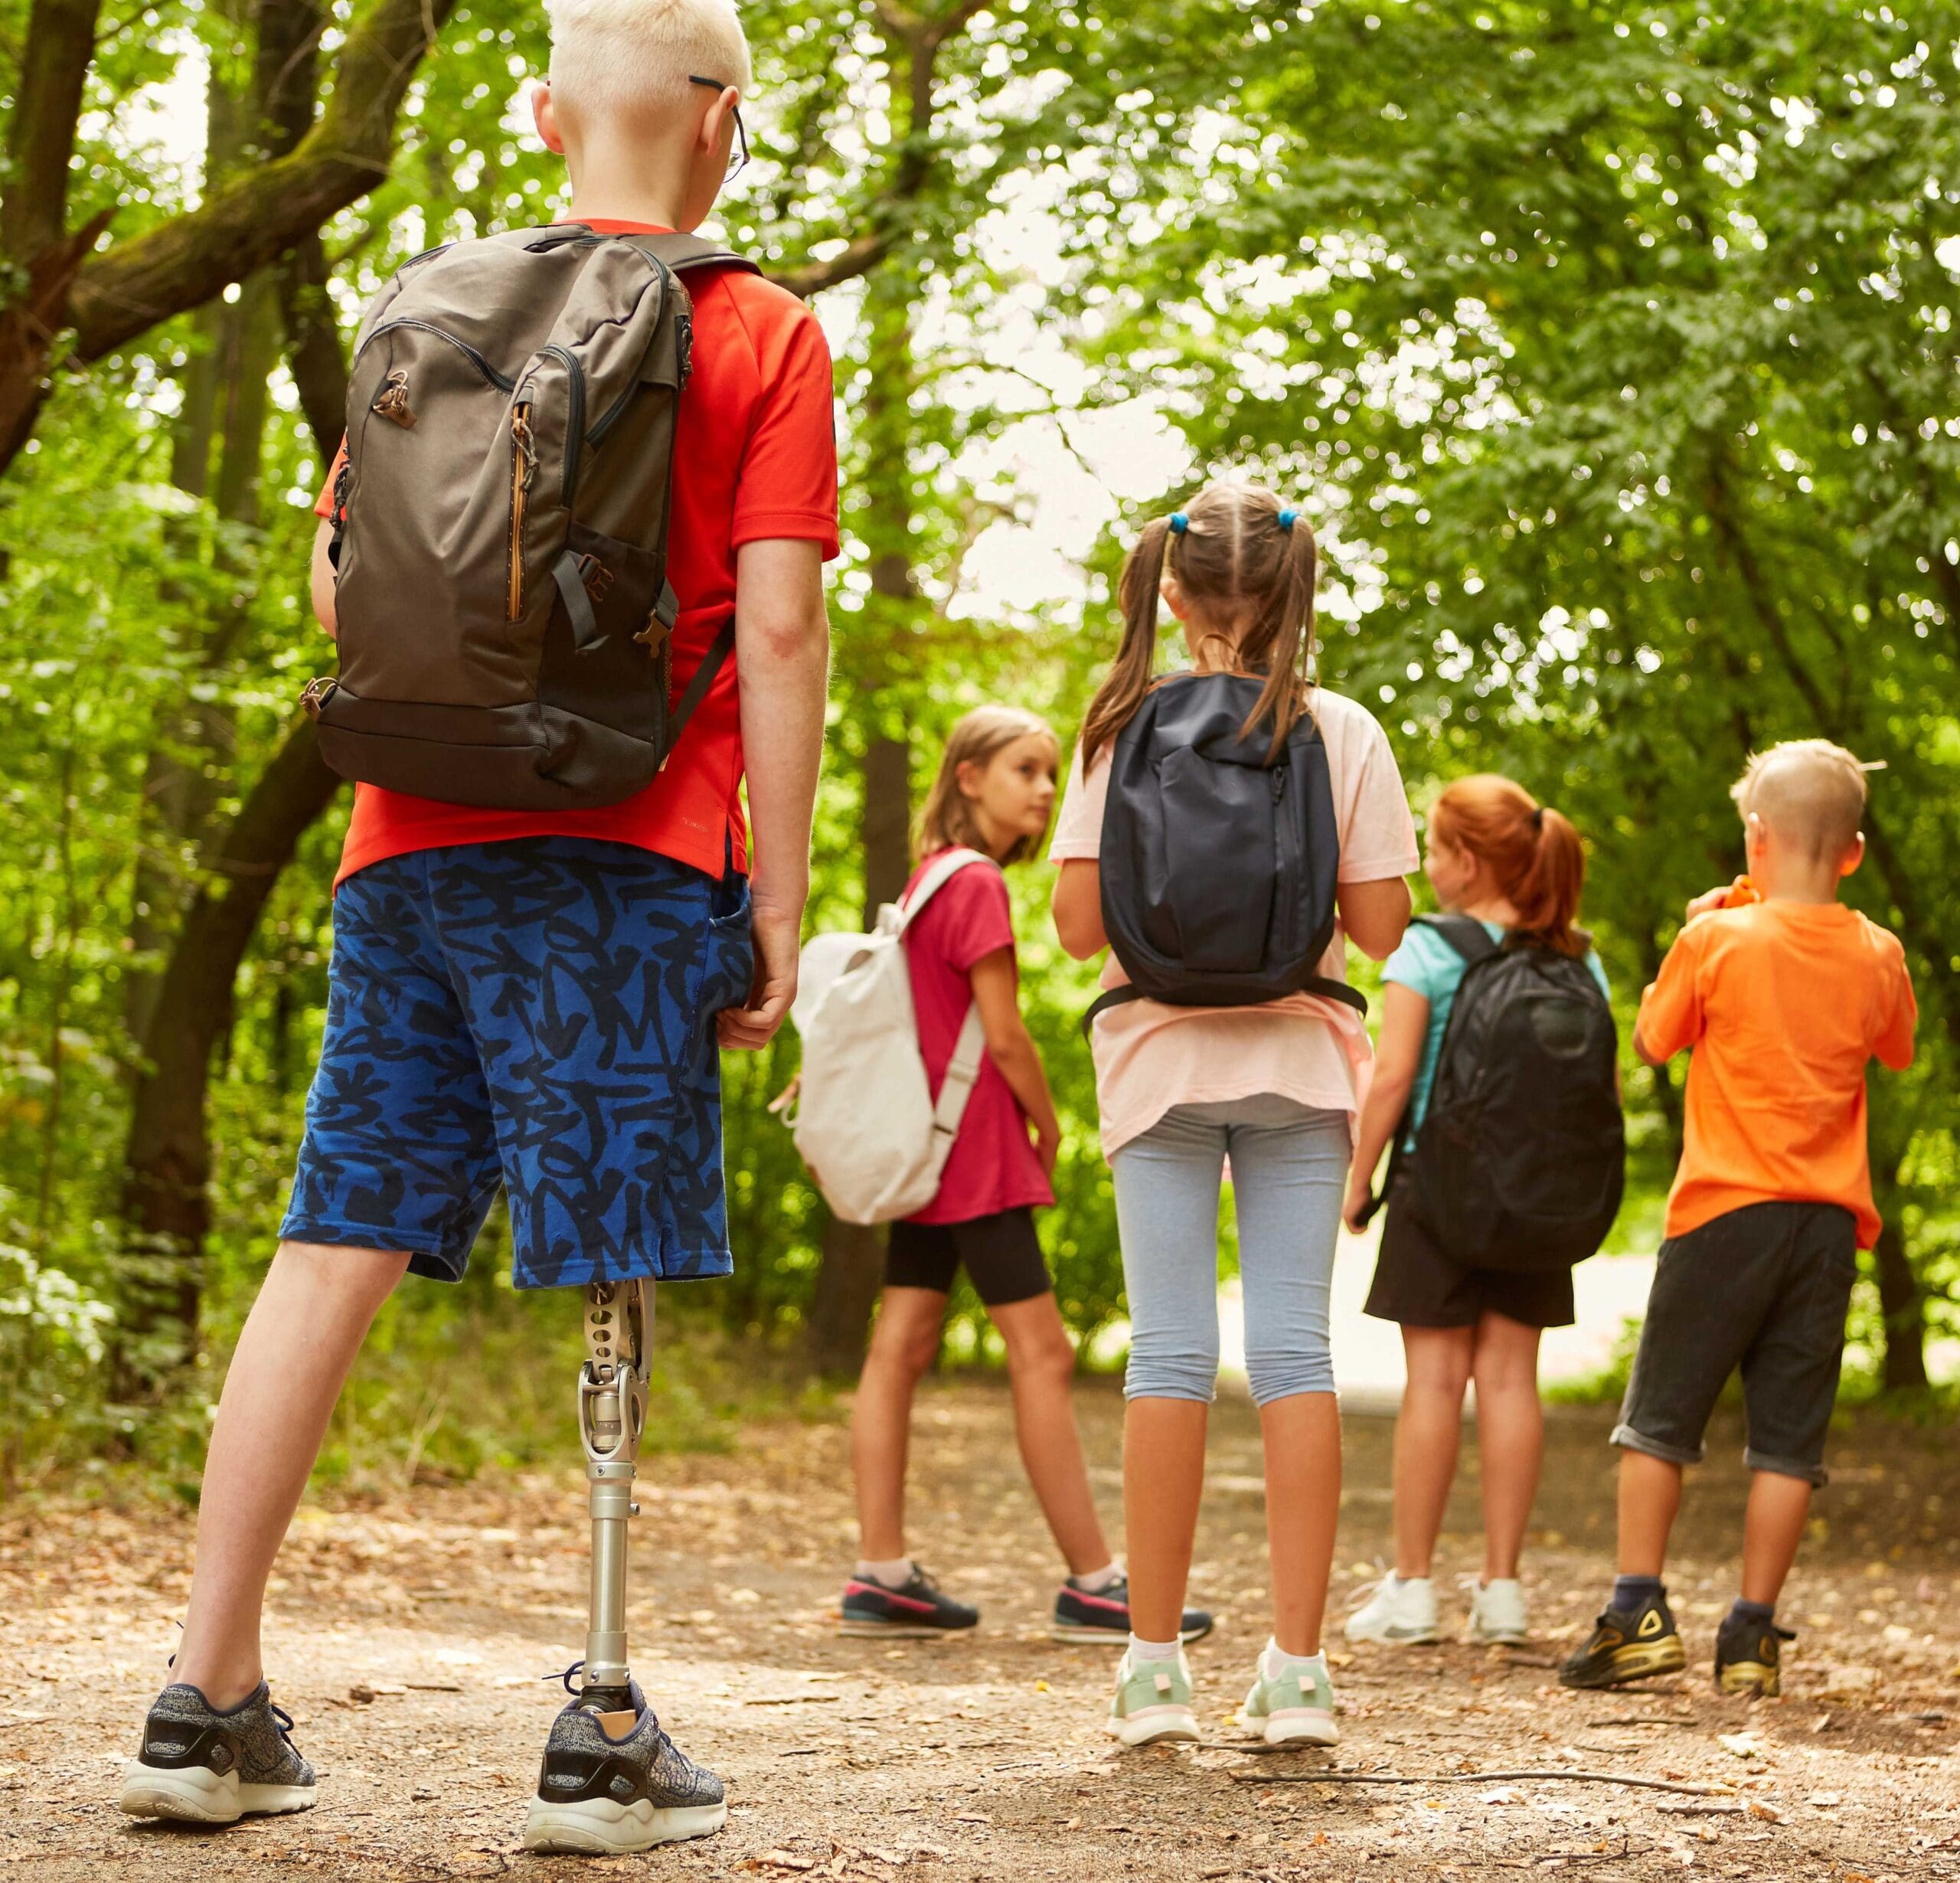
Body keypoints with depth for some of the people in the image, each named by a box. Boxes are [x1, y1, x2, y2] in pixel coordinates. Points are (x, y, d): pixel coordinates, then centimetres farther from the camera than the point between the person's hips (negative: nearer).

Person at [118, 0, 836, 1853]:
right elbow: (778, 624, -7)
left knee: (333, 1247, 4)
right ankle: (605, 1734, -1)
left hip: (411, 843, 4)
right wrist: (777, 896, -4)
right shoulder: (761, 337, 1)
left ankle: (208, 1699, 4)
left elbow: (340, 588, 13)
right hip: (615, 861, -4)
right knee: (605, 1281, -2)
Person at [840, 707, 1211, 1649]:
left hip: (925, 1147, 10)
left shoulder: (926, 879, 15)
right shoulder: (977, 884, -13)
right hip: (978, 1149, -10)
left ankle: (881, 1576, 5)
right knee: (1042, 1355, -6)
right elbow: (1004, 1035, -15)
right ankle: (1093, 1583, -4)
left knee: (900, 1349, 5)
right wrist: (1048, 1128, -1)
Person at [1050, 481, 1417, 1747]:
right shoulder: (1342, 732, -3)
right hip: (1297, 1058, 0)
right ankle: (1297, 1669, 0)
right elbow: (1382, 925, -4)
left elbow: (1081, 923, -5)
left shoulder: (1125, 730, -3)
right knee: (1295, 1348, 1)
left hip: (1160, 1058, 0)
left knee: (1170, 1352, 2)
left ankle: (1155, 1666, 3)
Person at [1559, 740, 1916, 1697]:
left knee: (1659, 1419, 8)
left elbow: (1651, 1040, 4)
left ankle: (1638, 1610, 3)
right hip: (1829, 1220, 3)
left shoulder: (1719, 941, -9)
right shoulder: (1878, 956, 2)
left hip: (1727, 1208, -3)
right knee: (1787, 1436, 5)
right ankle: (1752, 1634, 5)